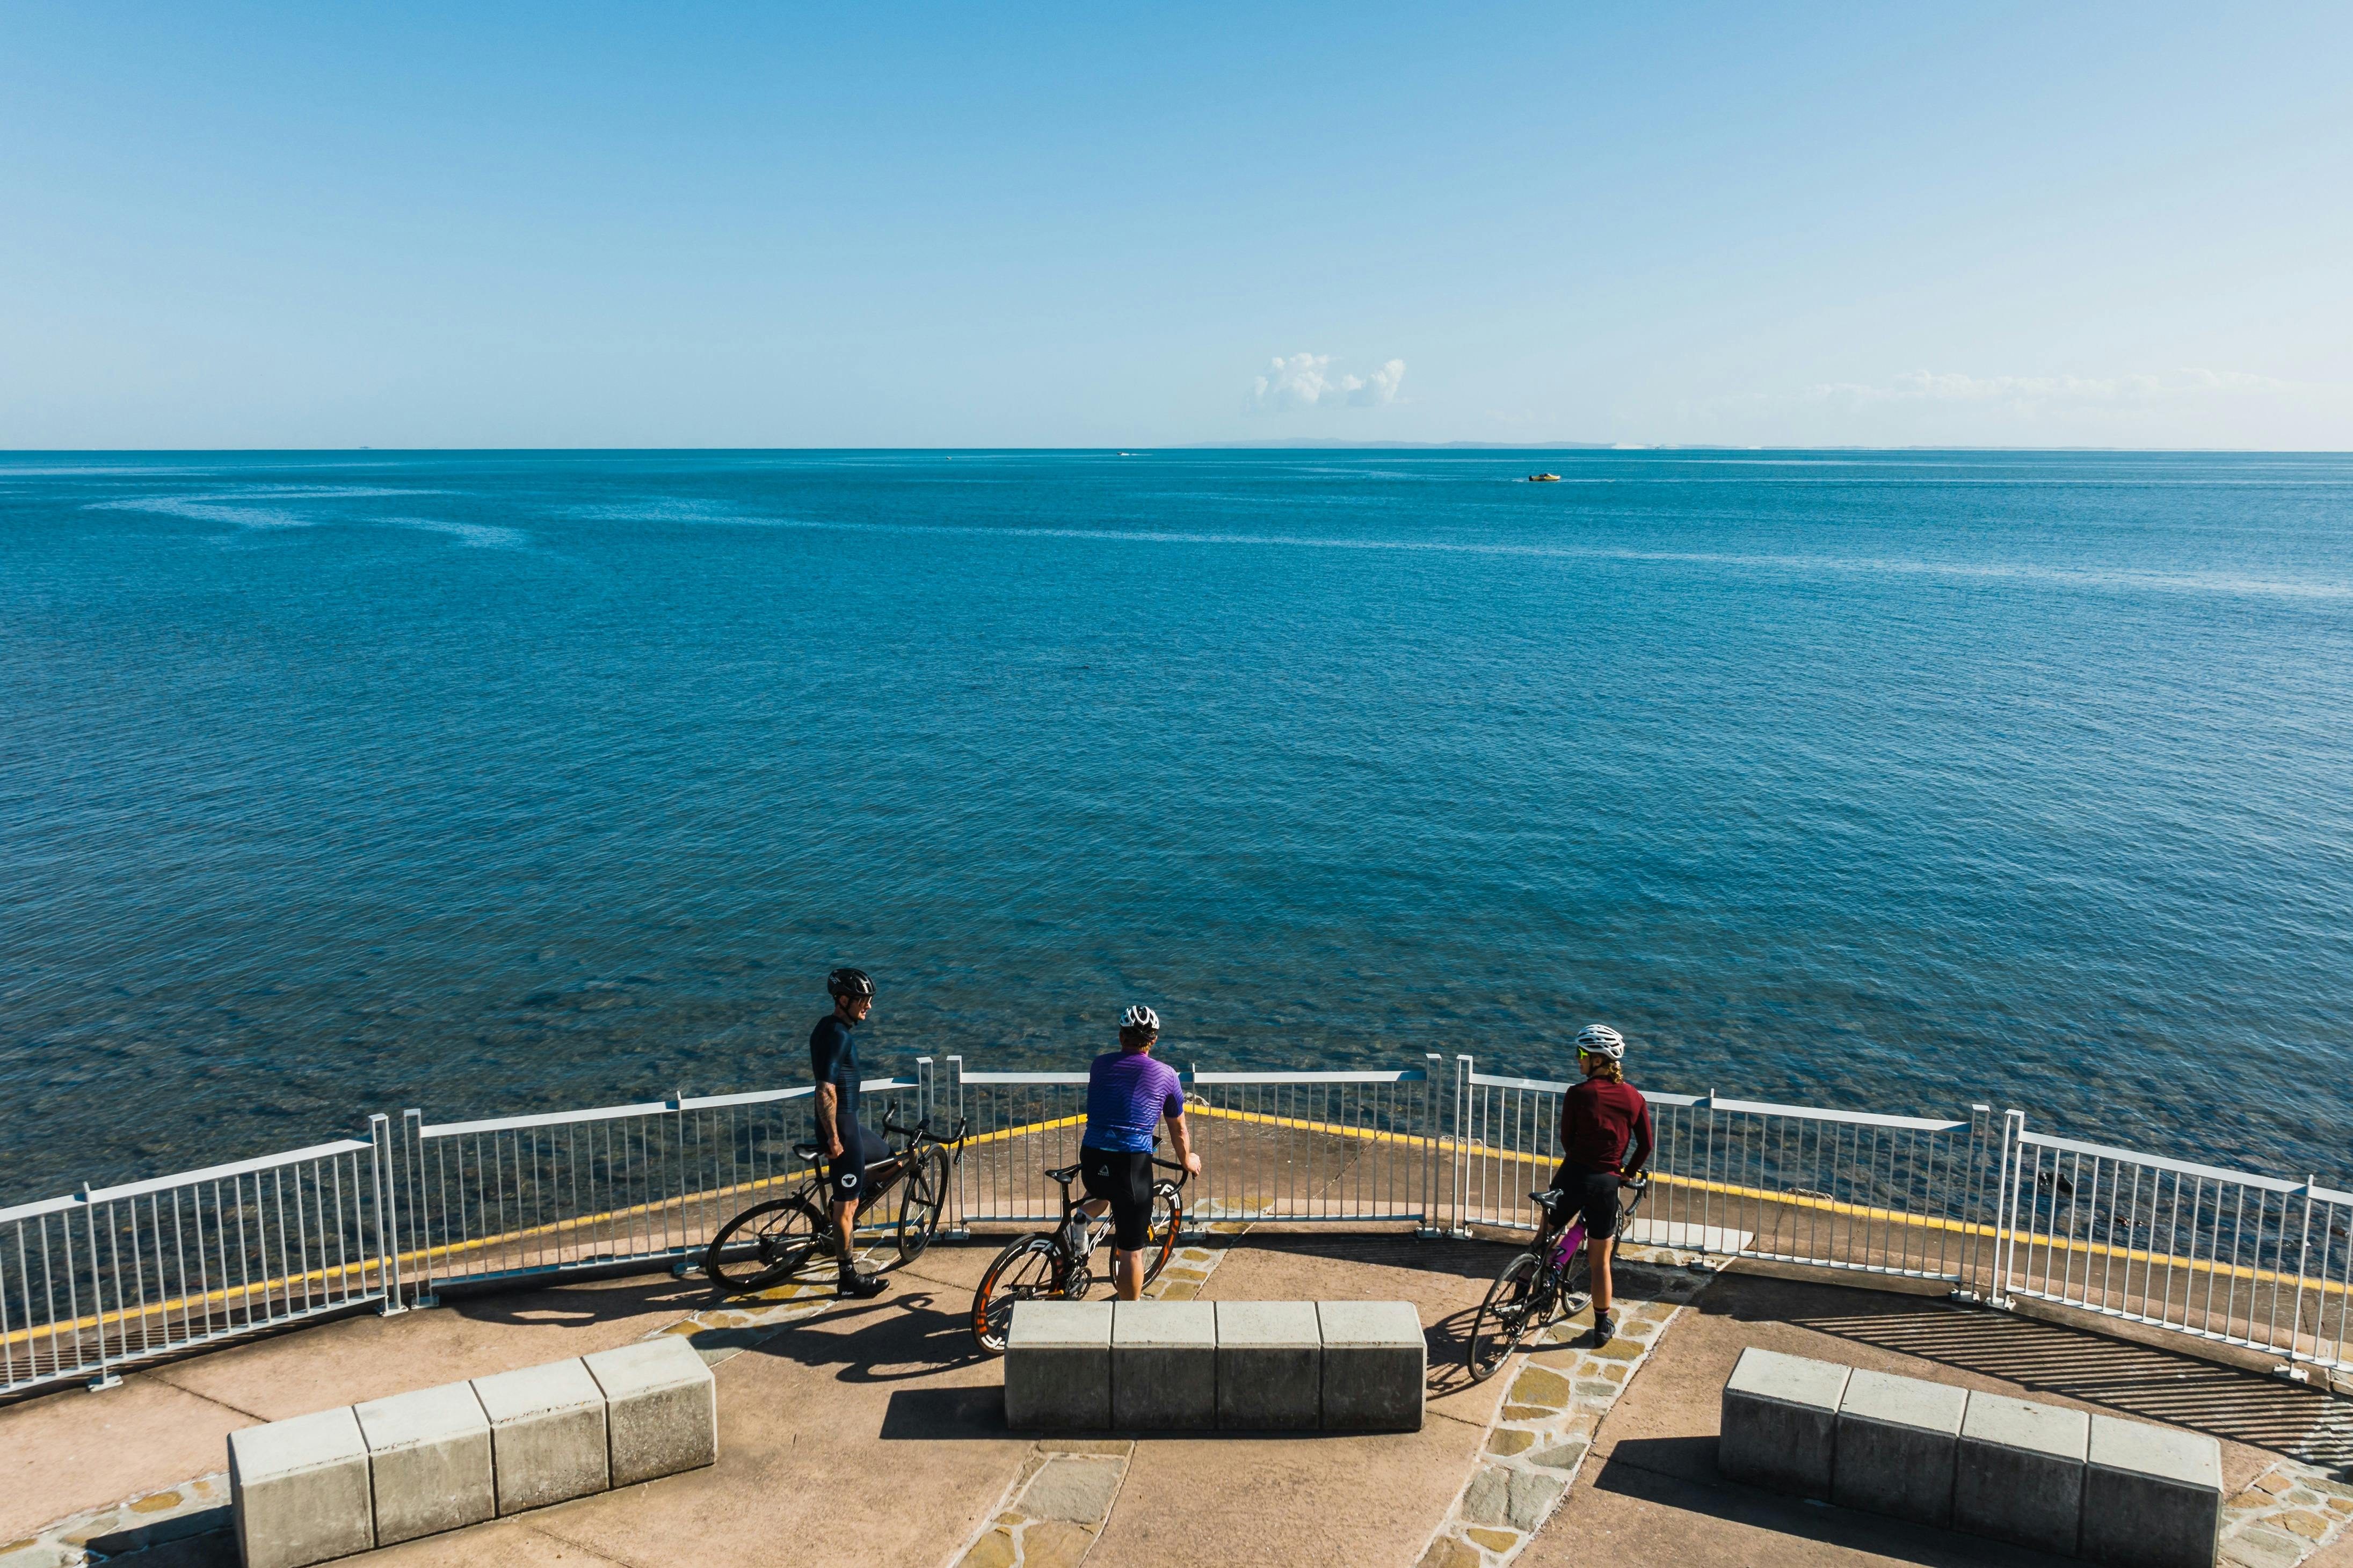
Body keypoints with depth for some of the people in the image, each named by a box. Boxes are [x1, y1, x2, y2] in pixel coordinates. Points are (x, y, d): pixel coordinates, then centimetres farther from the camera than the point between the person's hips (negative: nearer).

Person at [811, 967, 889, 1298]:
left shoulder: (829, 1027, 9)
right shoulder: (838, 1035, -22)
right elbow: (826, 1090, -25)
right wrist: (833, 1137, -21)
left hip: (847, 1122, 10)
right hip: (840, 1125, -10)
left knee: (886, 1159, 25)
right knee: (847, 1203, -2)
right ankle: (849, 1278, 6)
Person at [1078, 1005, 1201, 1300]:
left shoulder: (1100, 1064, 11)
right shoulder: (1165, 1074, 5)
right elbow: (1178, 1129, 17)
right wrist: (1188, 1160, 37)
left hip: (1092, 1159, 3)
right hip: (1133, 1164, -3)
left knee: (1102, 1192, 39)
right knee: (1131, 1252, 8)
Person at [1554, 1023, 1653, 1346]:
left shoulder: (1578, 1094, -9)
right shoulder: (1634, 1097, 1)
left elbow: (1566, 1139, 0)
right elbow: (1646, 1144, 6)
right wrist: (1628, 1173, 22)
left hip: (1573, 1175, -3)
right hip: (1606, 1184, 3)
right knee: (1600, 1261, 15)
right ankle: (1603, 1326, 24)